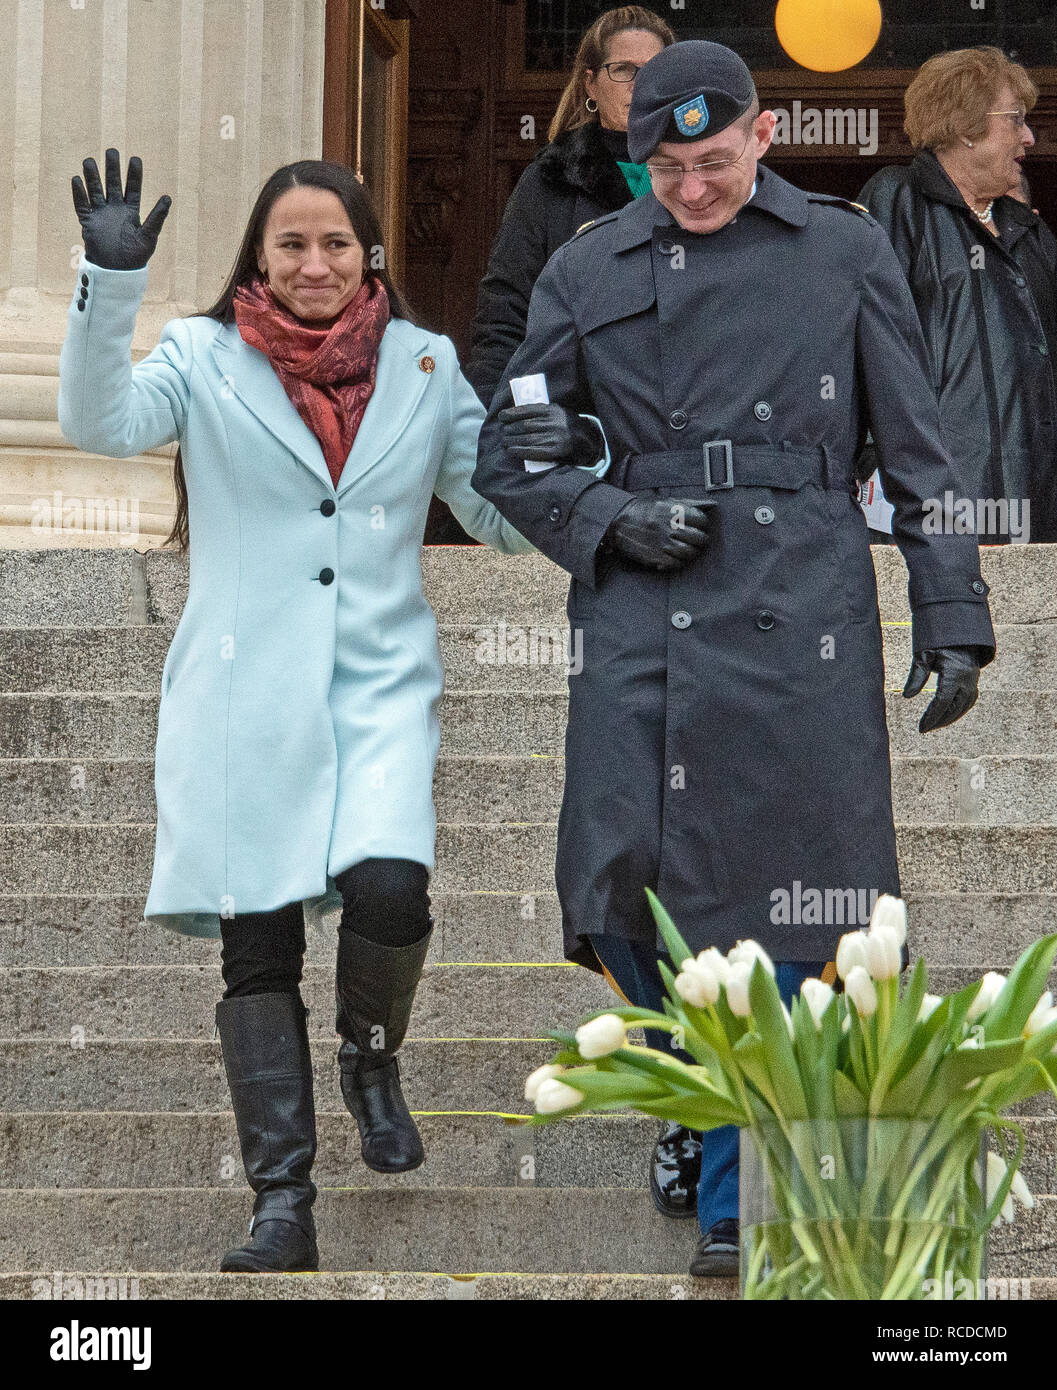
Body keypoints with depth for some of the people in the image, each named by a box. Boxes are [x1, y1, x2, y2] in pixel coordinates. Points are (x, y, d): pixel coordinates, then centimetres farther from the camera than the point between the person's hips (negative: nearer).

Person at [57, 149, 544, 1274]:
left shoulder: (425, 365, 8)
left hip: (380, 685, 0)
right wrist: (110, 281, -26)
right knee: (257, 942, 0)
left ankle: (372, 1062, 9)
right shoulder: (208, 358, 3)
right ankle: (282, 1204, 7)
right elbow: (101, 422, -15)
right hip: (244, 697, 0)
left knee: (387, 889, -23)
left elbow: (504, 517, 12)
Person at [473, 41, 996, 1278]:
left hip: (796, 615, -1)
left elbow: (918, 452, 9)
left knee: (770, 895, -4)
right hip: (642, 613, 2)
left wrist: (952, 620, 3)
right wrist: (612, 519, -4)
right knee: (624, 881, -7)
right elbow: (506, 454, 13)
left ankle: (737, 1196, 6)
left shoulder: (844, 252, 7)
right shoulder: (588, 271, 10)